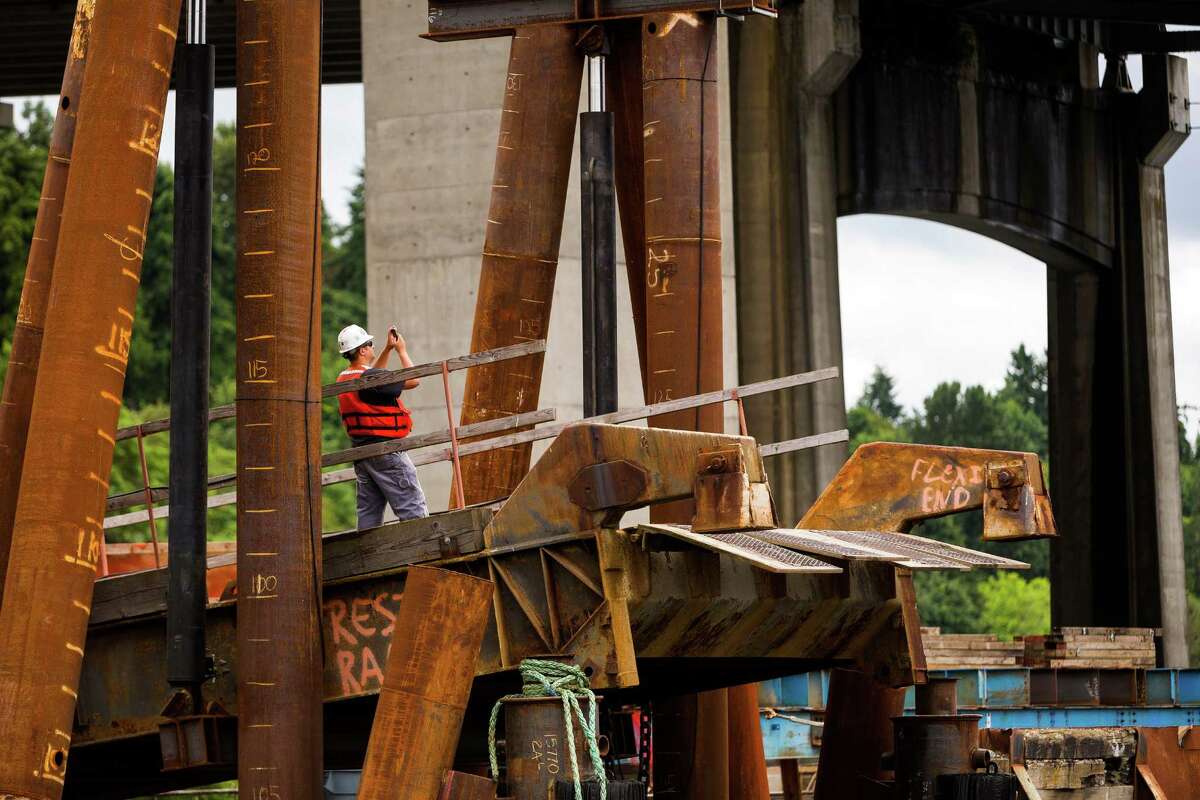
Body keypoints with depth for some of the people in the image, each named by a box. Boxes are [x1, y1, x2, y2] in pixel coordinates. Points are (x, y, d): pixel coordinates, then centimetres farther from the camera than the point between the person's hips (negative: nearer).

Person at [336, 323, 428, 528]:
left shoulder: (343, 379, 8)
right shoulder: (371, 379, -18)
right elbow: (413, 380, -11)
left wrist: (388, 348, 25)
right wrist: (402, 350, 2)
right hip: (386, 451, -9)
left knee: (368, 511, 11)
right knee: (412, 508, -7)